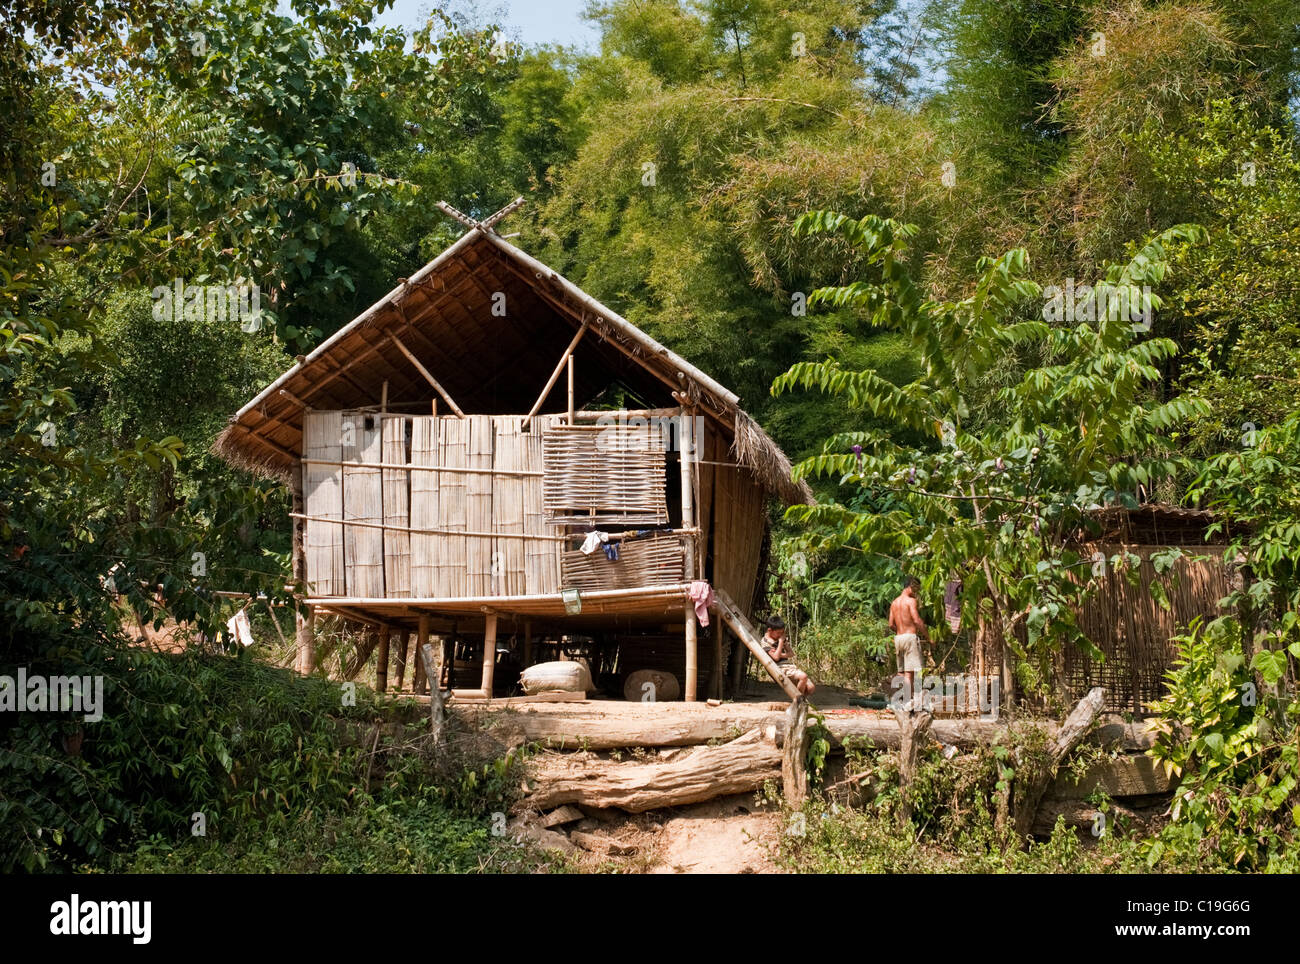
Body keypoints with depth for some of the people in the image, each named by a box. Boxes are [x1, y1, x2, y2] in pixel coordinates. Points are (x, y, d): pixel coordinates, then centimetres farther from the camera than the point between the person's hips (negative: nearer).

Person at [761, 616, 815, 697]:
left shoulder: (782, 638, 16)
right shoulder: (765, 642, -5)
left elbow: (791, 653, 13)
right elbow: (776, 657, -15)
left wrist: (782, 655, -7)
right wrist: (781, 641, -11)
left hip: (790, 665, 7)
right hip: (781, 669, -7)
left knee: (810, 687, -10)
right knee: (803, 676, -32)